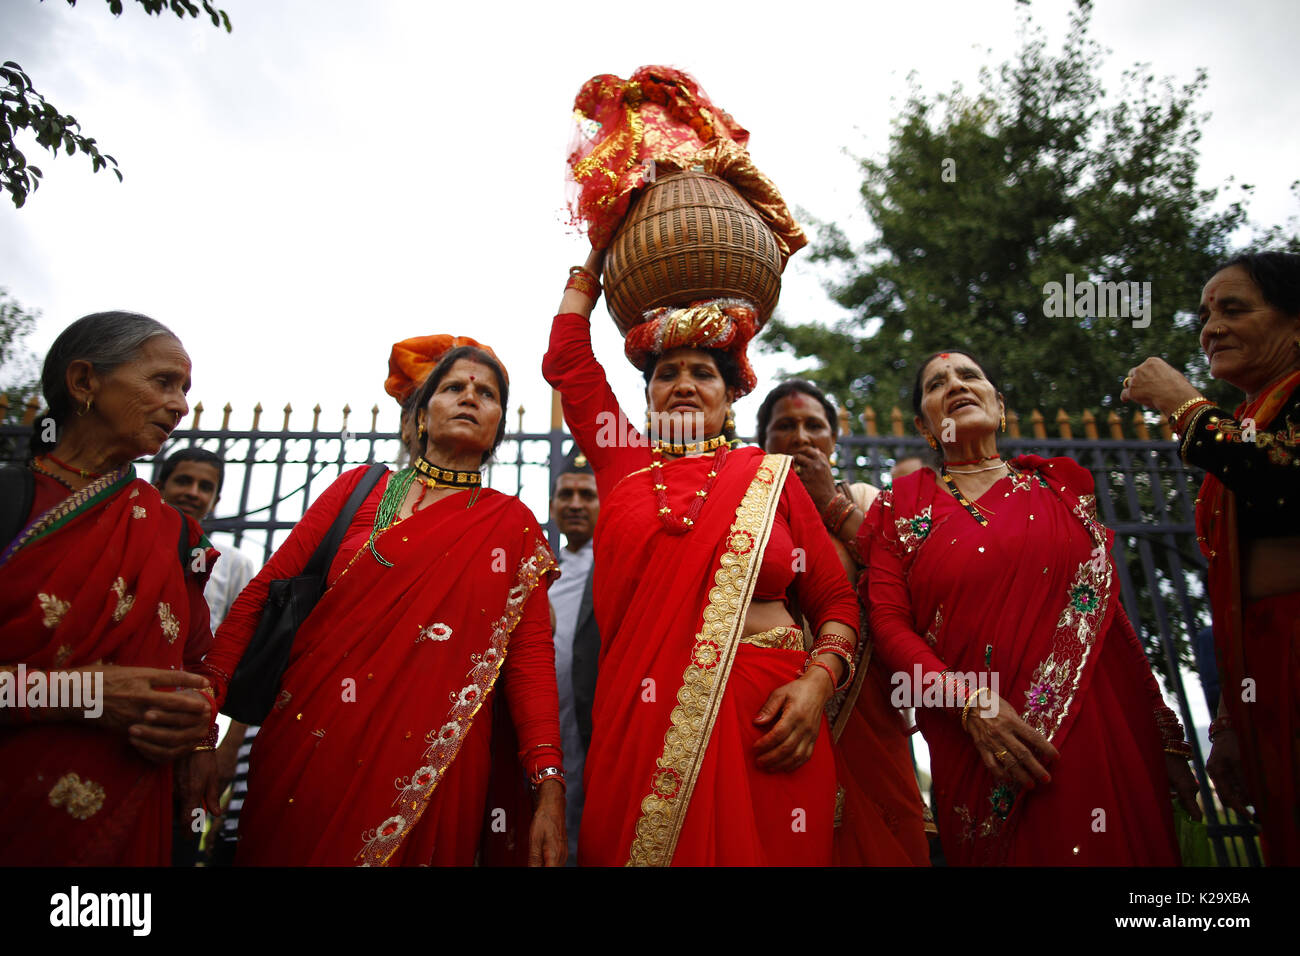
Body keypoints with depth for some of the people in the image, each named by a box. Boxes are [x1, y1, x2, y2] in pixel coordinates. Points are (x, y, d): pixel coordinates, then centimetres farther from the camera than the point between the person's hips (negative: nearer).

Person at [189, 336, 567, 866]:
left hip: (429, 769, 0)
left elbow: (531, 655, -3)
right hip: (310, 745, 1)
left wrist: (550, 787, -12)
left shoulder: (513, 524, 3)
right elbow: (262, 595, 2)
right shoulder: (358, 488, 5)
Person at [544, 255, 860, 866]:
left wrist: (819, 680, -9)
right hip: (638, 722, 1)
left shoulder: (771, 478, 8)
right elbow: (566, 361, 16)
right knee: (635, 849, 4)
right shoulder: (624, 464, 12)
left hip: (761, 720, -1)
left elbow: (834, 599, 8)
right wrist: (593, 262, 25)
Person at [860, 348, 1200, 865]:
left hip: (1101, 736, 2)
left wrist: (1168, 740, 7)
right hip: (984, 757, -2)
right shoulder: (902, 505, 6)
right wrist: (970, 702, -17)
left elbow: (1111, 614, 9)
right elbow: (889, 622, -3)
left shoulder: (1058, 485, 11)